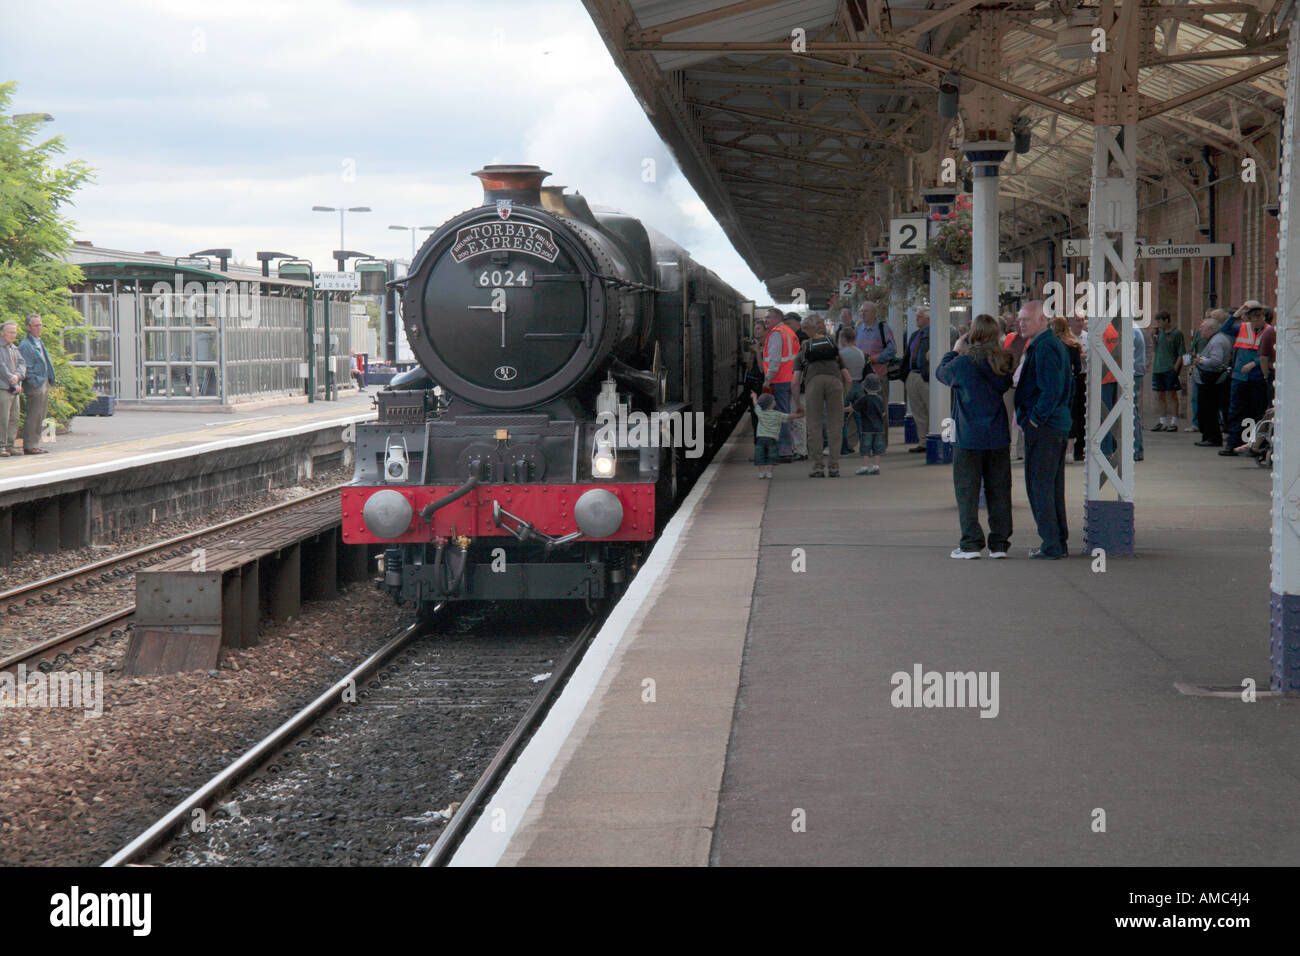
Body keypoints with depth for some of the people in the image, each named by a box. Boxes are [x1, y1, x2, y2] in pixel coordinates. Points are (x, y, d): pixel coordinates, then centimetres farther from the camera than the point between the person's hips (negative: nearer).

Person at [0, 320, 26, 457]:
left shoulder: (14, 348, 20)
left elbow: (22, 363, 9)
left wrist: (17, 376, -11)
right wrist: (12, 381, -13)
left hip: (14, 389, 8)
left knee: (14, 418, 6)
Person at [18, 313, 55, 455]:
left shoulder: (39, 343, 19)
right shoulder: (25, 345, -10)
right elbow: (26, 368, -14)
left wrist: (49, 383, 17)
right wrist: (34, 383, -18)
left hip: (45, 385, 9)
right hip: (35, 386, -9)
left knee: (40, 417, 11)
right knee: (33, 417, -8)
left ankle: (35, 445, 15)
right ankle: (29, 446, -6)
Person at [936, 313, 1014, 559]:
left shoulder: (964, 362, -12)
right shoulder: (1004, 362, -1)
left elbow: (941, 372, 5)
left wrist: (955, 350, 19)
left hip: (968, 437, -4)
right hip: (999, 437, 4)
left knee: (967, 491, 3)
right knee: (999, 490, 10)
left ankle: (971, 544, 1)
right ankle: (999, 543, 12)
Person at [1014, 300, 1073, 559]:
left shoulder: (1043, 348, -16)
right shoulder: (1057, 344, 16)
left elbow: (1052, 389, -25)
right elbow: (1068, 387, 23)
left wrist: (1035, 417, -16)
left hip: (1042, 428, -10)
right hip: (1059, 425, 10)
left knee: (1040, 486, -5)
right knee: (1054, 487, 15)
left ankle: (1051, 545, -4)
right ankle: (1060, 542, 20)